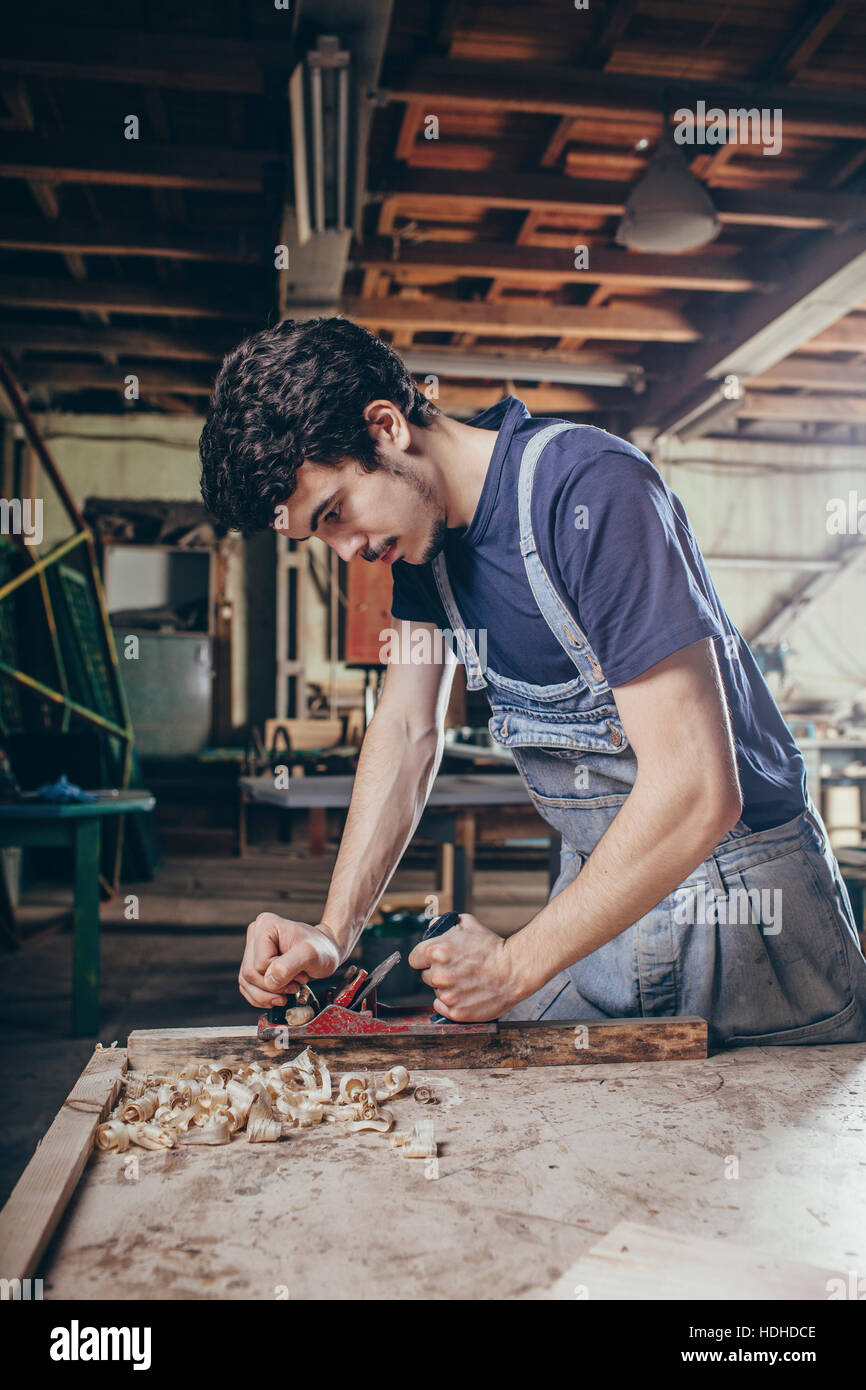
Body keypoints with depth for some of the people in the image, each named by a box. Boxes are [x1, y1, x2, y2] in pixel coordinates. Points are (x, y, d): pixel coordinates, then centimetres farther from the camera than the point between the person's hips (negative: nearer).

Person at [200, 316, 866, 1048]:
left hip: (745, 894, -6)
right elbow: (408, 728, 2)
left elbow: (699, 791, -30)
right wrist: (334, 931, -9)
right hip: (604, 884, 6)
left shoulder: (592, 488, -27)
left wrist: (514, 964, -22)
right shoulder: (422, 523, -1)